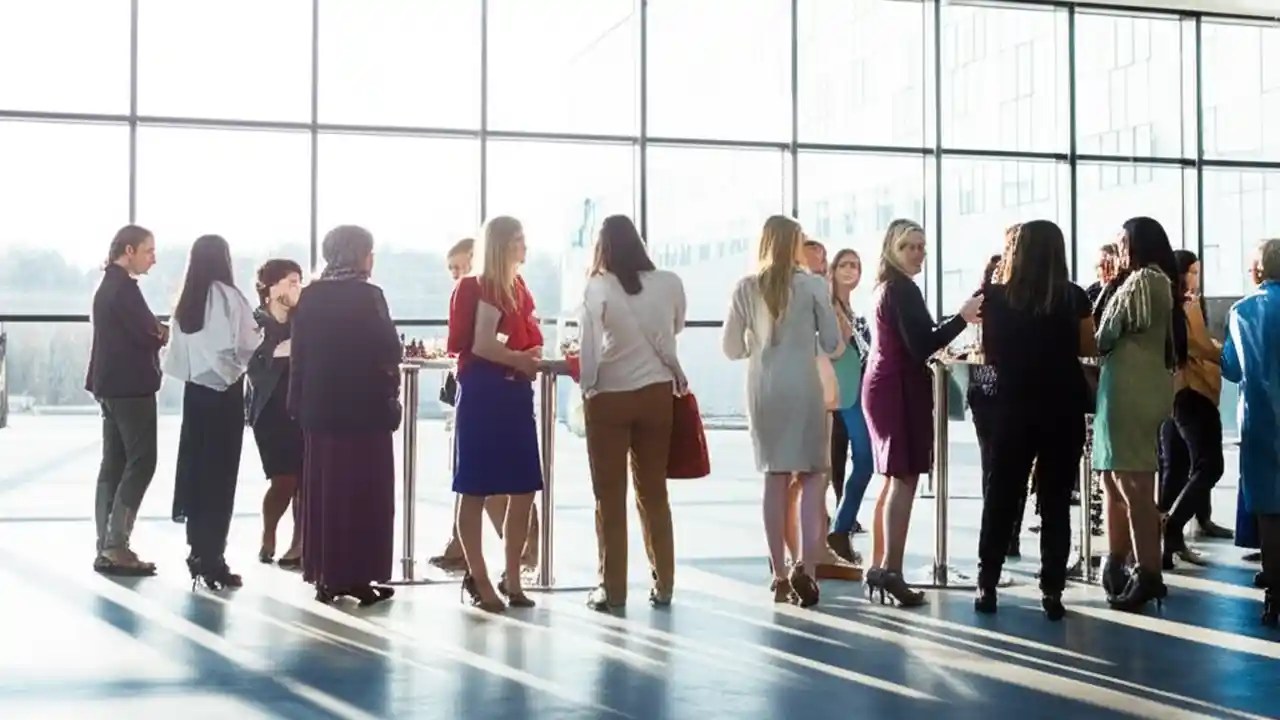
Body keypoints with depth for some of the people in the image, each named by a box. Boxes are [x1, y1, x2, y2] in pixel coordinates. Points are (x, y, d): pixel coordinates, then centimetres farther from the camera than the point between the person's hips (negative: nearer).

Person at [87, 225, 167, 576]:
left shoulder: (108, 285, 17)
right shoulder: (123, 287, -14)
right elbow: (146, 334, -18)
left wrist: (159, 331, 0)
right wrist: (168, 334, 1)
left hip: (112, 385, 10)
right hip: (130, 386, -10)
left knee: (114, 464, 8)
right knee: (140, 461, -7)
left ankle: (107, 547, 9)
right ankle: (116, 545, -9)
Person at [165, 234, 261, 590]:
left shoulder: (186, 301, 7)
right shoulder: (228, 296, -10)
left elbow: (177, 354, 6)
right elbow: (244, 345, -12)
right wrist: (260, 338, 5)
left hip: (194, 390, 6)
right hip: (224, 391, -6)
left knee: (196, 470, 11)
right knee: (220, 475, -1)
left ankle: (198, 552, 19)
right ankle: (212, 558, 0)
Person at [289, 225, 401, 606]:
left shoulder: (309, 296, 5)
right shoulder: (368, 295, -10)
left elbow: (299, 353, 5)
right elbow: (390, 351, -11)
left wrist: (299, 402, 10)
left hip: (319, 407, 5)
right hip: (364, 407, -5)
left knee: (322, 490, 10)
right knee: (363, 492, 2)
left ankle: (325, 575, 15)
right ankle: (357, 576, 3)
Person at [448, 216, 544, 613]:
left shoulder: (520, 288, 15)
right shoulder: (482, 288, -9)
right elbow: (481, 345, -17)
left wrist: (531, 359, -1)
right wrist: (522, 360, -8)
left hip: (515, 395, 8)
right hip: (483, 394, -8)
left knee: (523, 491, 8)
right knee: (475, 492, 0)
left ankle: (512, 578, 17)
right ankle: (479, 580, 5)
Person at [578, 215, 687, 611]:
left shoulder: (597, 288, -11)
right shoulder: (669, 284, -3)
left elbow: (588, 348, -7)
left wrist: (587, 388, 6)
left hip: (609, 397, -2)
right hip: (655, 394, 3)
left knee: (610, 495, 6)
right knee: (654, 492, 12)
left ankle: (612, 587, 8)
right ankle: (663, 583, 15)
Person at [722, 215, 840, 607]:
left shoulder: (746, 288, 1)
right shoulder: (813, 285, -5)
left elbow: (731, 348, 4)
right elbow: (832, 344, -1)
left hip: (762, 389, 3)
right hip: (802, 386, -3)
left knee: (775, 479, 9)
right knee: (813, 475, 5)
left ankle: (780, 575, 11)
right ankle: (805, 566, -11)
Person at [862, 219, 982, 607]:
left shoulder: (887, 287, 18)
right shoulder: (903, 289, -12)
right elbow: (920, 344, -20)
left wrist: (939, 354, 21)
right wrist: (963, 317, -20)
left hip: (883, 386, 10)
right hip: (899, 389, -10)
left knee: (894, 479, 13)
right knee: (905, 478, -10)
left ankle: (879, 566, 15)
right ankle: (891, 570, -14)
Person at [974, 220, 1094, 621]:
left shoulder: (997, 296, -4)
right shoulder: (1075, 297, -3)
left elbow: (990, 352, 4)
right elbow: (1088, 349, 5)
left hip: (1013, 406, 0)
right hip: (1063, 407, 0)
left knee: (1001, 497, 10)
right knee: (1055, 501, 6)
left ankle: (987, 587, 11)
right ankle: (1052, 591, 5)